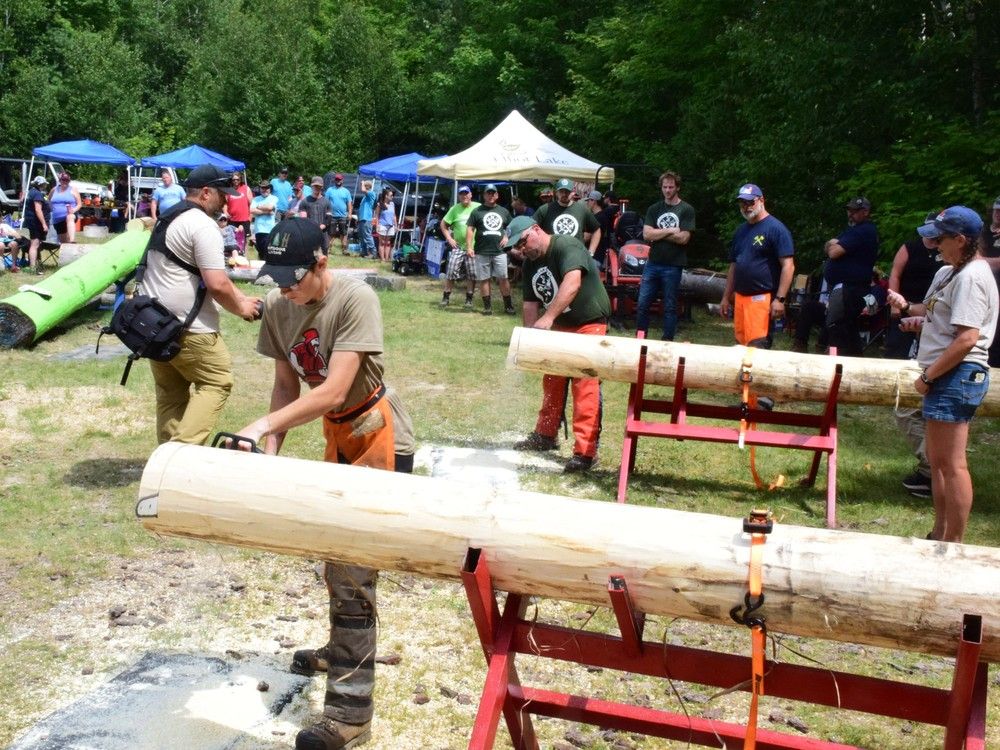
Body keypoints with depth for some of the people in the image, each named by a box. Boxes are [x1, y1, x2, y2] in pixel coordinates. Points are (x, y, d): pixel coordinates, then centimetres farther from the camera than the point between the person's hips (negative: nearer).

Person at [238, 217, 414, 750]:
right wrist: (272, 447, -13)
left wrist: (262, 426, -33)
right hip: (337, 436, 8)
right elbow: (286, 385, 1)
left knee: (352, 569, -10)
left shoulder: (355, 299, -26)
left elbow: (333, 391, -30)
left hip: (379, 439, -8)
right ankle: (344, 650, 45)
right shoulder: (277, 308, -5)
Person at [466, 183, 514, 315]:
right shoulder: (477, 211, 5)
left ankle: (508, 306, 6)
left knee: (503, 279, -2)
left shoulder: (504, 211, 13)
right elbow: (470, 229, 2)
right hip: (481, 252, -1)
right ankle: (487, 307, 10)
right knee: (484, 279, 3)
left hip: (500, 251, 1)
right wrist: (469, 247, -8)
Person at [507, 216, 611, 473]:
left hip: (588, 324, -8)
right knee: (552, 380, 14)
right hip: (559, 326, 8)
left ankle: (585, 451, -16)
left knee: (585, 385, -14)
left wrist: (548, 318, -44)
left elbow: (572, 283, -38)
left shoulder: (567, 246, -21)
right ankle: (545, 435, 29)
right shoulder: (530, 265, 5)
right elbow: (530, 303, 4)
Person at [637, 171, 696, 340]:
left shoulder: (686, 209, -1)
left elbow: (683, 238, -11)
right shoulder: (654, 209, 10)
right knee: (642, 304, 3)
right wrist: (670, 231, -9)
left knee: (670, 307, 5)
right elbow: (646, 234, -2)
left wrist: (657, 233, -6)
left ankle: (667, 342, 13)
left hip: (673, 266, -3)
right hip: (652, 264, 3)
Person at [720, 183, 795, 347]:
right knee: (741, 344, 9)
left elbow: (788, 266, -12)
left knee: (757, 346, -12)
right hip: (740, 297, 7)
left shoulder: (776, 228, -7)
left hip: (762, 298, -7)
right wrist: (726, 297, 18)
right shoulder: (741, 230, 17)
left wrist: (780, 299, -18)